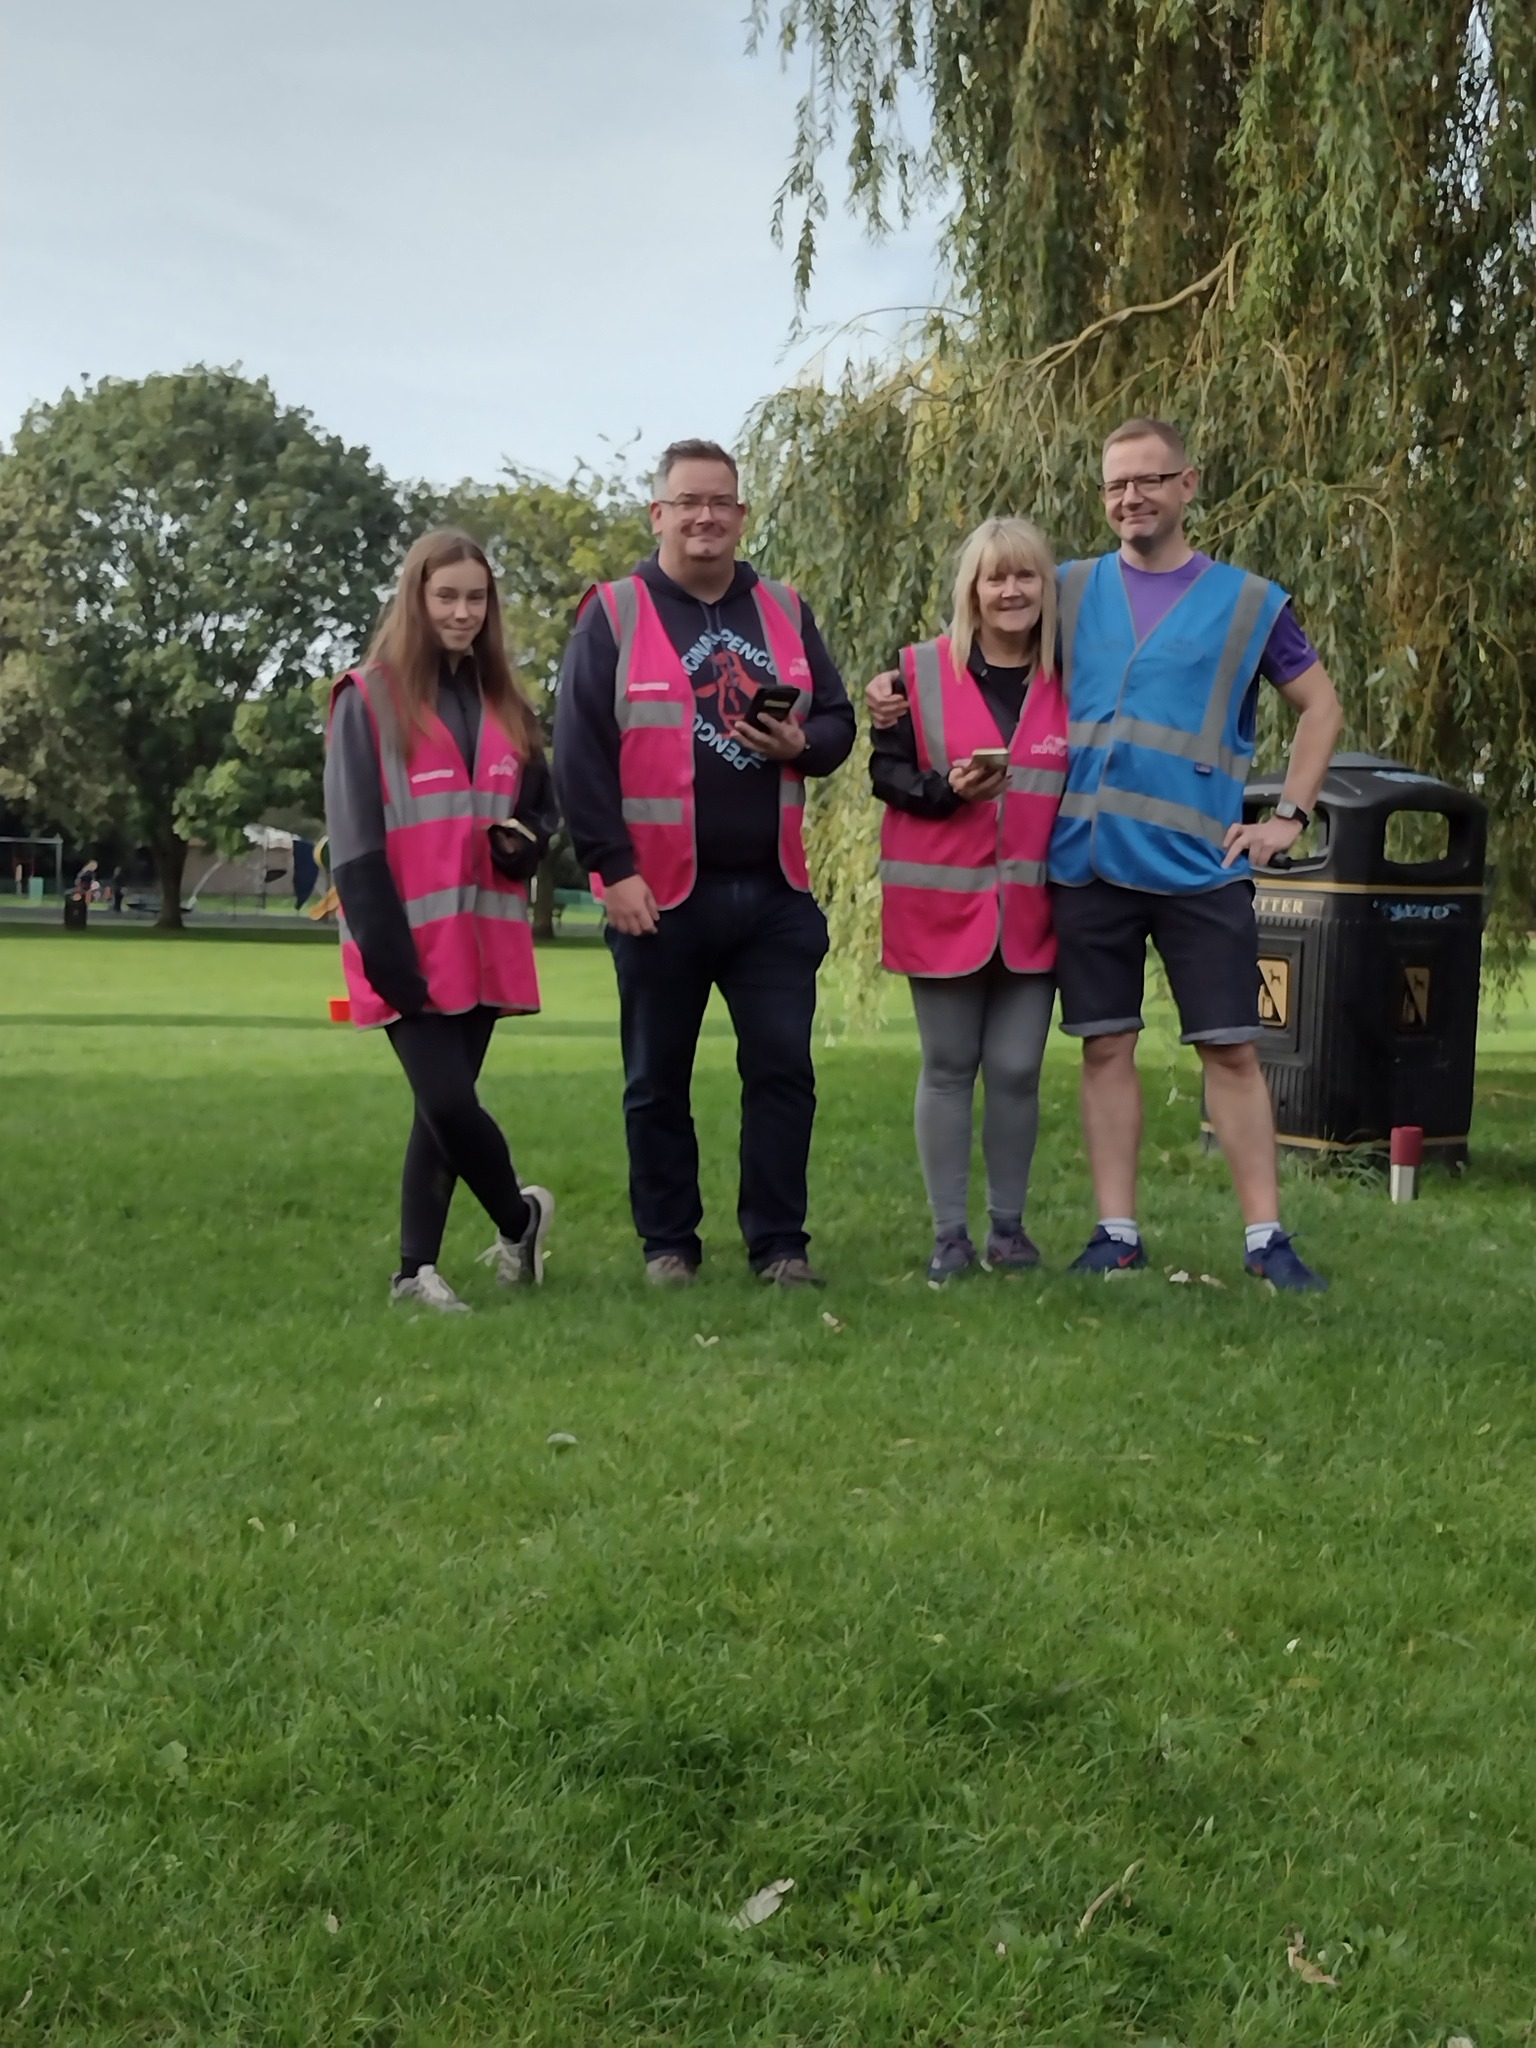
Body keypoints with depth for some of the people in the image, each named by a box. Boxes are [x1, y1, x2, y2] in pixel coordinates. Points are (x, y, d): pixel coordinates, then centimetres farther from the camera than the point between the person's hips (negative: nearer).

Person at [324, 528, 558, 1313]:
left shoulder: (505, 704, 13)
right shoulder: (368, 699, -4)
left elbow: (541, 809, 22)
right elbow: (353, 839, -8)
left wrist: (523, 841, -3)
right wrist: (384, 949, -16)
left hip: (483, 941, 5)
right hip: (411, 947, -5)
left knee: (446, 1109, 6)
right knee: (448, 1103, -12)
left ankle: (417, 1269, 13)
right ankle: (520, 1217, 13)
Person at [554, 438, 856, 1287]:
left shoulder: (785, 610, 12)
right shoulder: (613, 614, -1)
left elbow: (838, 718, 15)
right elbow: (578, 752, -6)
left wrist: (801, 744, -9)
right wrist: (613, 868, -13)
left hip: (773, 891, 3)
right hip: (658, 894, -3)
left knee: (783, 1067, 2)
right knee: (658, 1080, 6)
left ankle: (779, 1243, 11)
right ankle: (668, 1243, 18)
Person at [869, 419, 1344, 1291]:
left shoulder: (1248, 601, 5)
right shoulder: (1071, 590, 10)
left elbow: (1322, 706, 13)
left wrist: (1290, 815, 3)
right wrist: (904, 690, -4)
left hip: (1199, 863, -2)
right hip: (1086, 860, 2)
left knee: (1231, 1048, -2)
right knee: (1107, 1047, 6)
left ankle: (1267, 1237, 5)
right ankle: (1118, 1233, 13)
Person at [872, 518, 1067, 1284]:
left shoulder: (1069, 681, 6)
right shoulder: (921, 671, 1)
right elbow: (886, 769, 0)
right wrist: (946, 788, -19)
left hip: (1030, 910, 2)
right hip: (944, 904, -1)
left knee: (1017, 1070, 2)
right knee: (948, 1067, 4)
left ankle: (1007, 1225, 18)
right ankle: (949, 1232, 11)